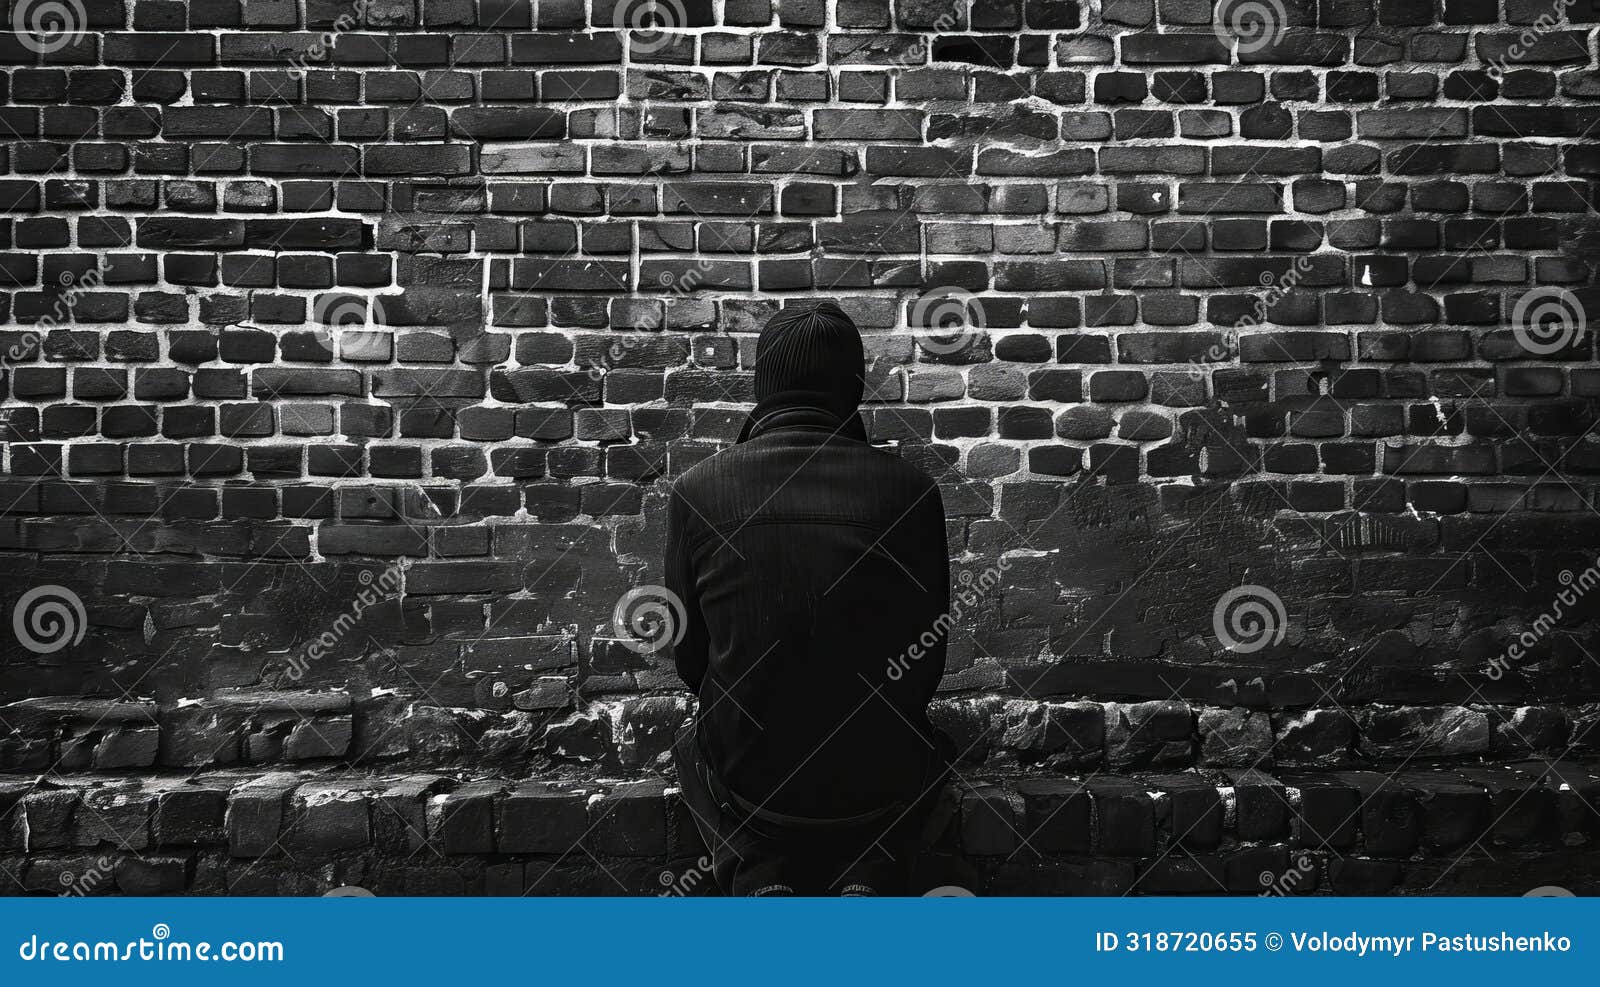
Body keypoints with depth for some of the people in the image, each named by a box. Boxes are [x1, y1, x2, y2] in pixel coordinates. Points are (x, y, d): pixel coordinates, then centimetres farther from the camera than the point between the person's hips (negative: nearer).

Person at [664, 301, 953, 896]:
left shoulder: (696, 492, -9)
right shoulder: (909, 489, -9)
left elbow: (689, 657, 2)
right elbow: (928, 655, 1)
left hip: (748, 787, 0)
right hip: (881, 790, 1)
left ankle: (758, 877, 7)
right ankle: (870, 879, 8)